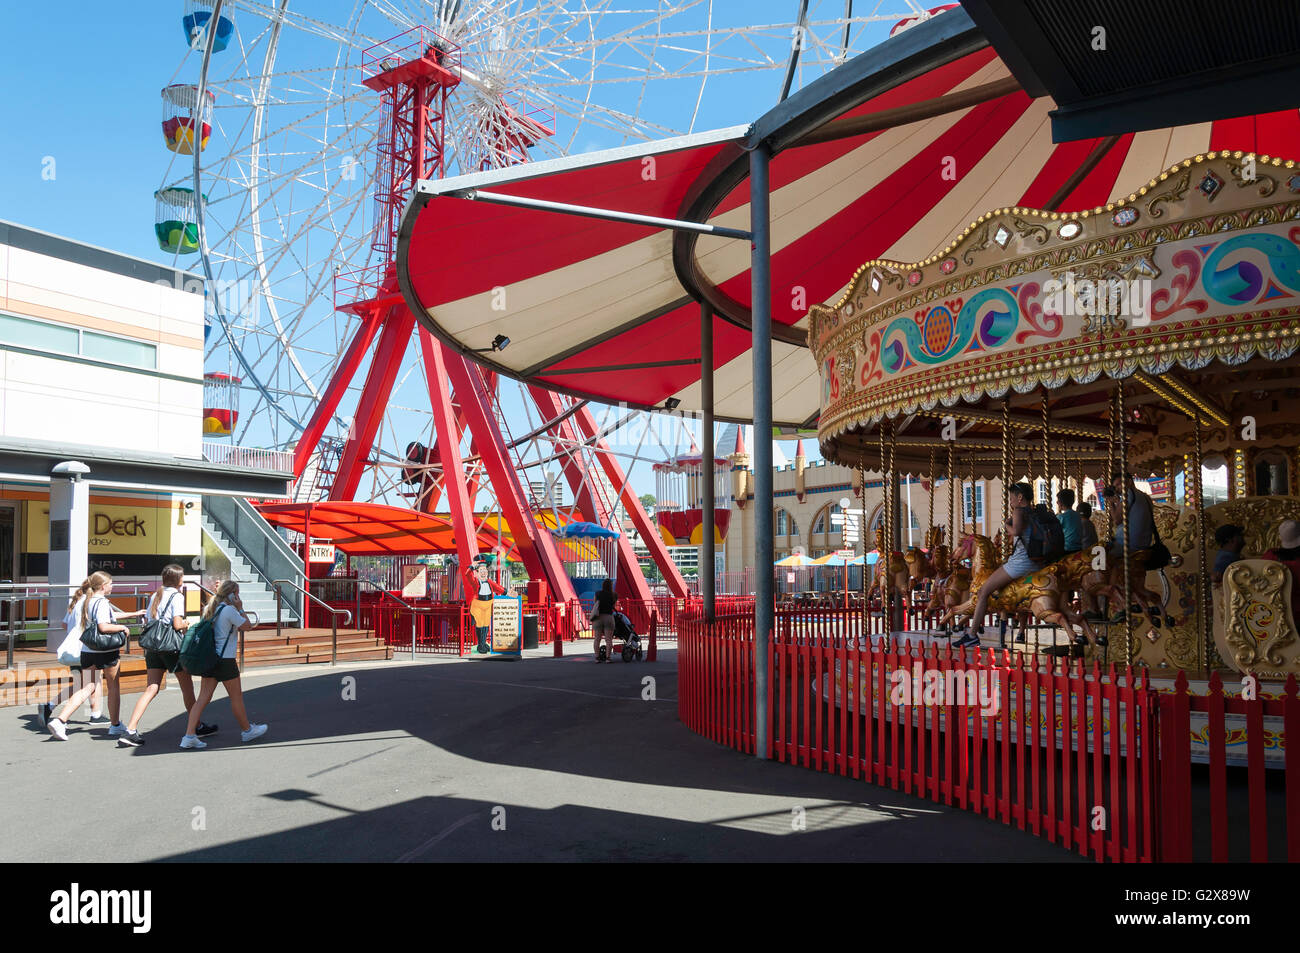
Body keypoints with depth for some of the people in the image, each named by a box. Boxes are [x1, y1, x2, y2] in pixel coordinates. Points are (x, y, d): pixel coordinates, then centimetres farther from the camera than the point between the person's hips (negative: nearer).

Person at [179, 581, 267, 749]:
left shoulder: (211, 608, 11)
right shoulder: (229, 610, -15)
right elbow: (247, 626, -7)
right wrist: (240, 608, -3)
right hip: (225, 660, -8)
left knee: (203, 697, 4)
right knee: (236, 696, 7)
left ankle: (189, 736, -3)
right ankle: (247, 730, 22)